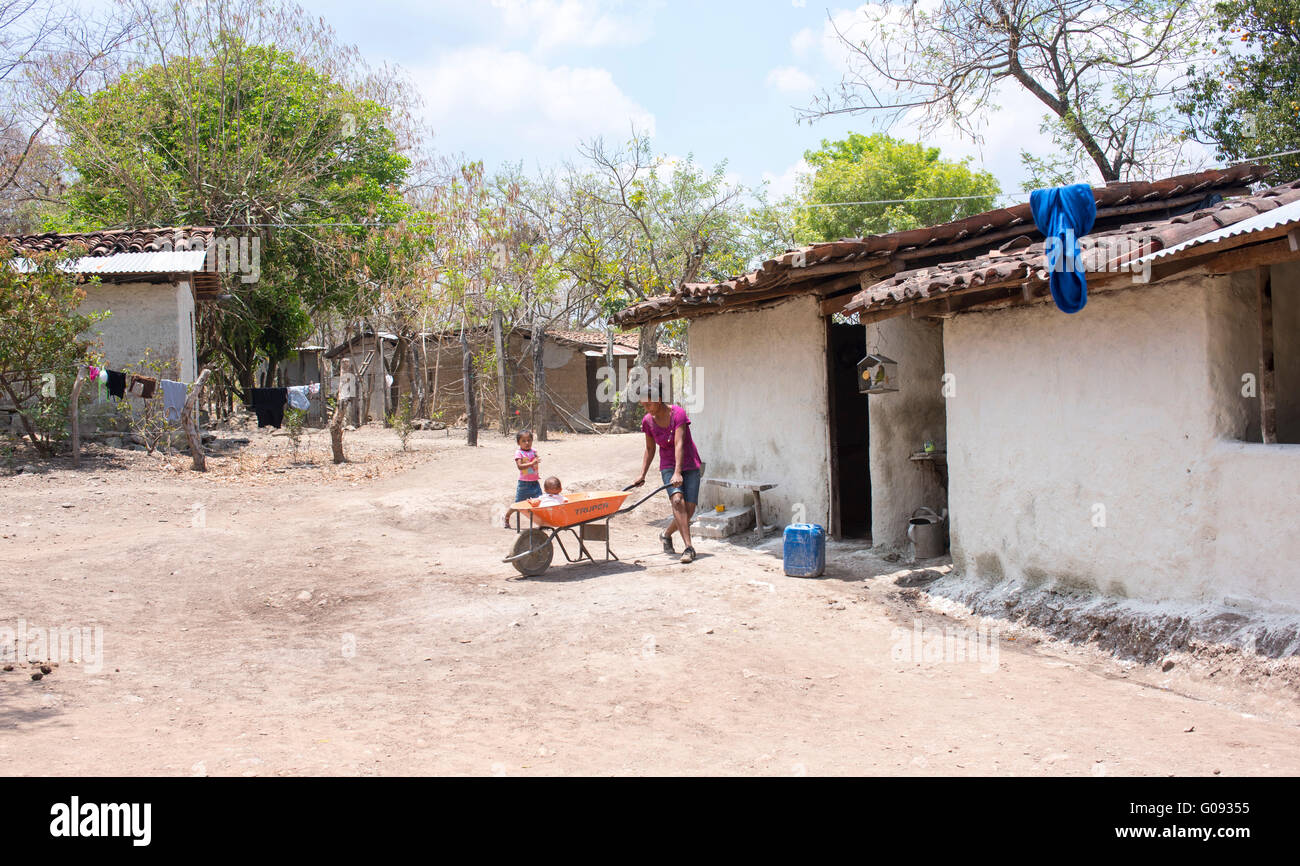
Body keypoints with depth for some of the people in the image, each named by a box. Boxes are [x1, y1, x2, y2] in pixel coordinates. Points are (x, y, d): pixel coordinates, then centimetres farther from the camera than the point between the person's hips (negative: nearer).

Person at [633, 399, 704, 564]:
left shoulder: (678, 413, -19)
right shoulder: (648, 421, -5)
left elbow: (679, 444, -27)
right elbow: (650, 449, 10)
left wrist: (678, 473, -35)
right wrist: (642, 474, 11)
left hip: (689, 465, -2)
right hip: (668, 466, 2)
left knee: (689, 510, -7)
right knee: (677, 500, -25)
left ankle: (666, 535, 22)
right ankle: (689, 547, -28)